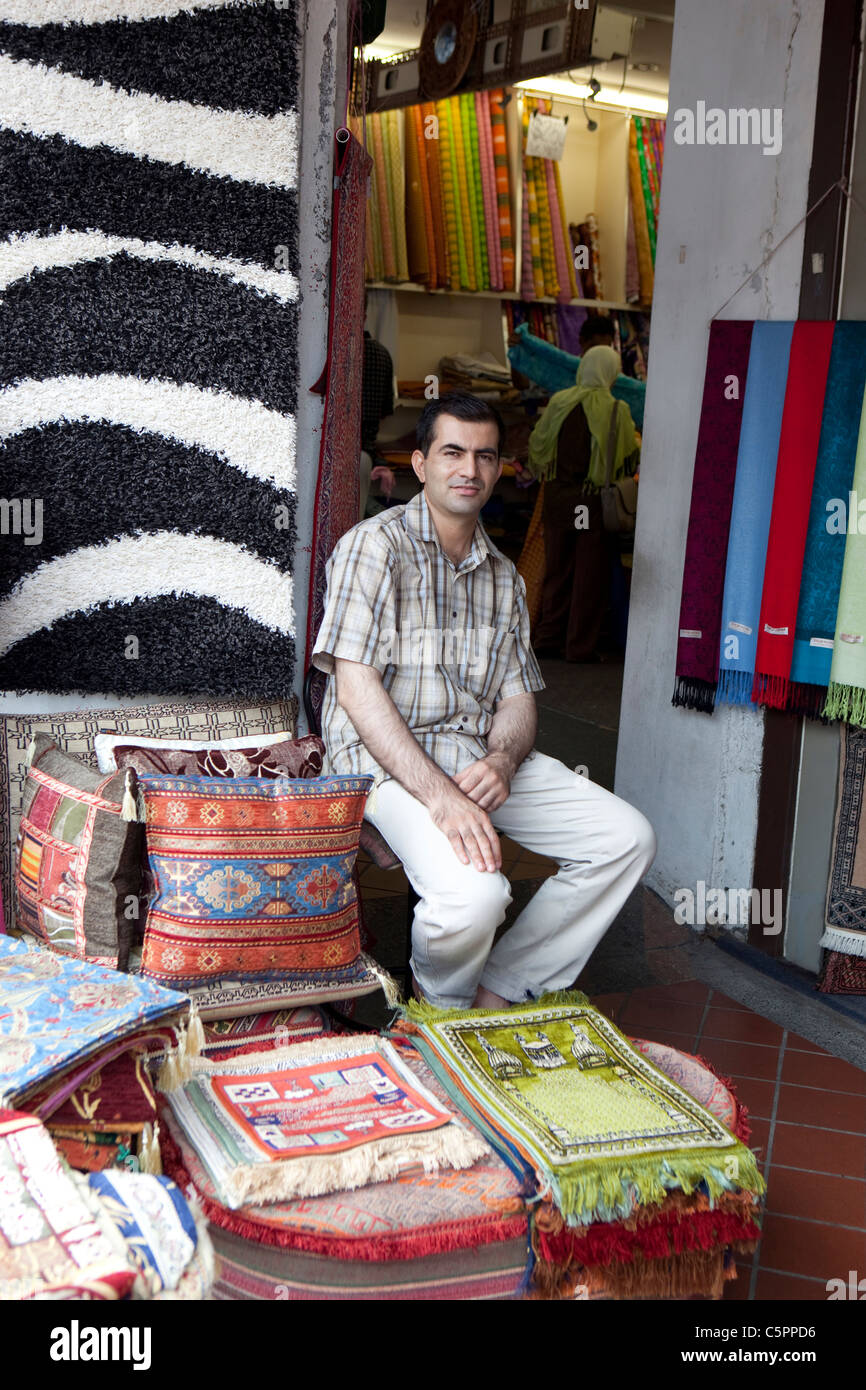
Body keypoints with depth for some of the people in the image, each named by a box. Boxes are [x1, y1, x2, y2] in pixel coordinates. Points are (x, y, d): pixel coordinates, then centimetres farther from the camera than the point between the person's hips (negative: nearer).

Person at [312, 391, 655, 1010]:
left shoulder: (504, 576, 18)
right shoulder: (375, 545, -4)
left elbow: (518, 697, 12)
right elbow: (355, 685, -14)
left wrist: (500, 761, -14)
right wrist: (438, 795, -25)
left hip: (485, 755, 7)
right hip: (389, 759, -7)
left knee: (629, 838, -8)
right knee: (473, 891, -32)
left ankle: (499, 992, 0)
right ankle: (444, 1006, 4)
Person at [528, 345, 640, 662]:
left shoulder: (559, 402, 0)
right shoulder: (616, 410, -9)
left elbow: (536, 445, 9)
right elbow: (631, 457, -1)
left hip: (557, 496, 3)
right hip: (595, 502, -3)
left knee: (557, 568, 14)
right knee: (590, 574, 4)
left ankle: (549, 637, 18)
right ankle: (581, 645, 7)